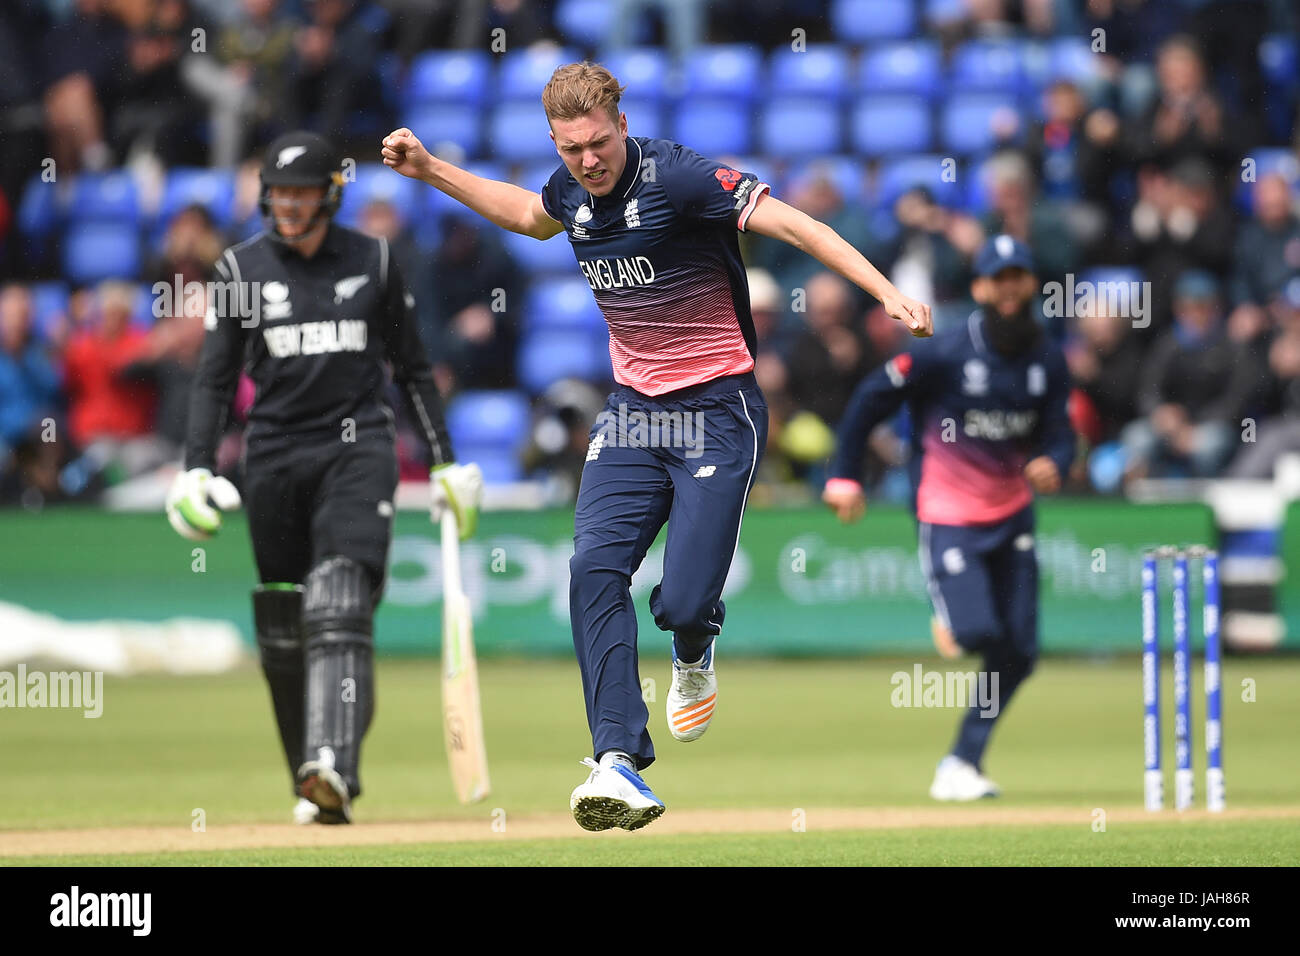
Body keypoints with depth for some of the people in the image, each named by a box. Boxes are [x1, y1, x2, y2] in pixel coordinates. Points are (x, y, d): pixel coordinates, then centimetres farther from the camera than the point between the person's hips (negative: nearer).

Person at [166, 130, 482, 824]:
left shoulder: (373, 262, 4)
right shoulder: (241, 269, 4)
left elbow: (412, 369, 11)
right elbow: (215, 377, 2)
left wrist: (446, 461, 8)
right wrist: (196, 468, -9)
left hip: (357, 449, -2)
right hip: (275, 451, 2)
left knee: (340, 610, -19)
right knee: (281, 631, 3)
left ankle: (333, 773, -33)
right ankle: (314, 783, 17)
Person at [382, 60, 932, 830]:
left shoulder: (676, 176, -17)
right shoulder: (572, 190, 4)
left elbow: (793, 224, -23)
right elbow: (531, 216, 30)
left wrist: (888, 292, -33)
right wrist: (431, 170, 27)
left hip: (718, 413, -6)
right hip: (633, 412, 6)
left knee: (684, 602, -13)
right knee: (595, 570, -16)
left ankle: (694, 658, 28)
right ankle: (620, 763, -20)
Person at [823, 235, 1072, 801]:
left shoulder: (1047, 361, -1)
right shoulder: (946, 352, -16)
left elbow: (1059, 432, 1)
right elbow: (872, 398, -8)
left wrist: (1052, 463, -24)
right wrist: (844, 477, -9)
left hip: (1012, 514, 5)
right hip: (949, 514, -5)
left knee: (1018, 650, 1)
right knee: (973, 633, -19)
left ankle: (963, 762, 14)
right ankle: (946, 620, 20)